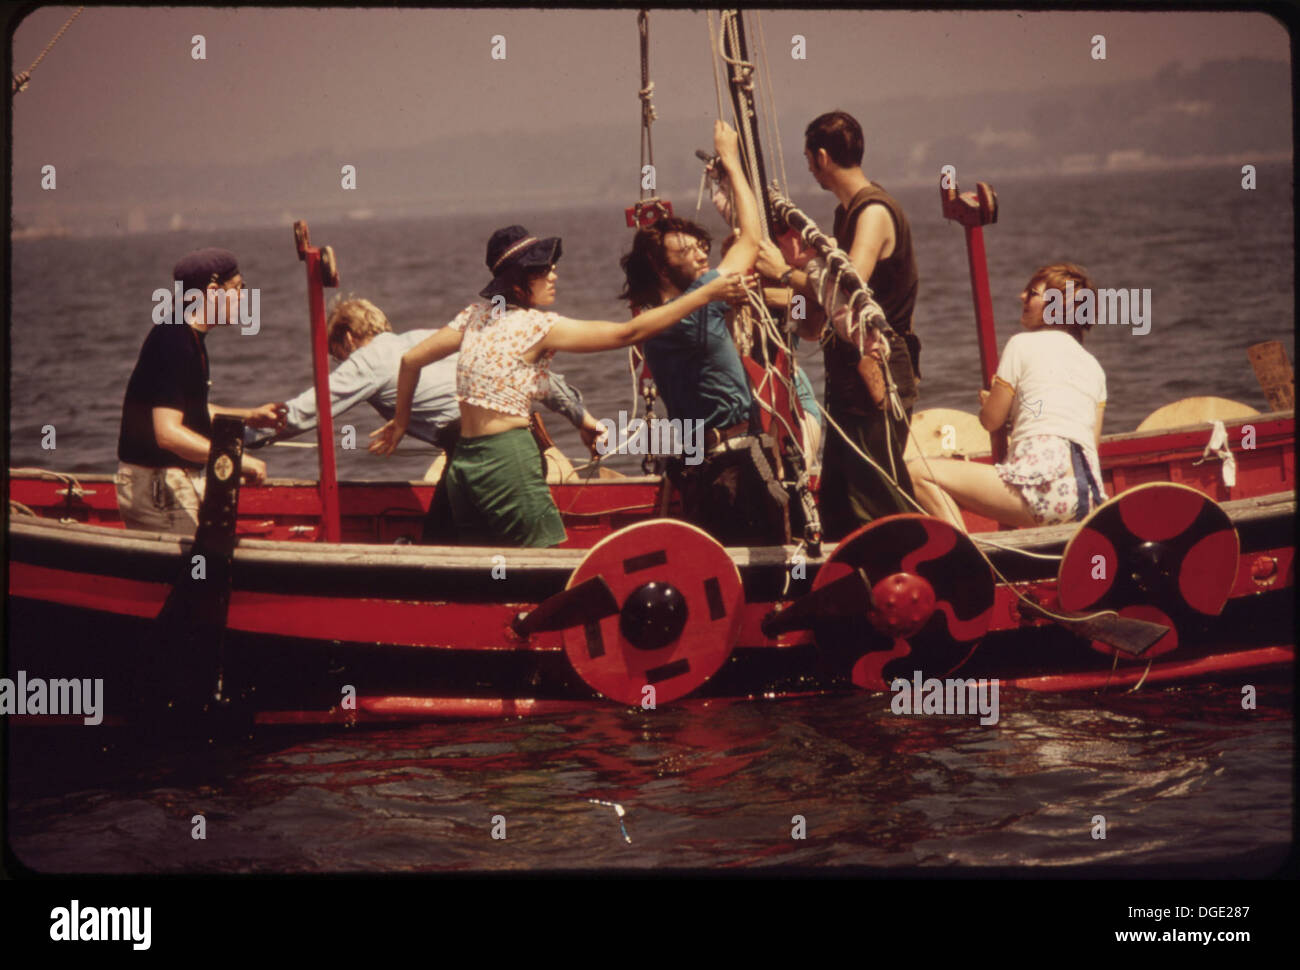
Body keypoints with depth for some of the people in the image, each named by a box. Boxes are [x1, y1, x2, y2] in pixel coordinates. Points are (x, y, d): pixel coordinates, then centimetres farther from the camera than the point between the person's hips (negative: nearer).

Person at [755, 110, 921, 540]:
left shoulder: (875, 212, -14)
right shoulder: (847, 212, 17)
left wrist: (784, 272, -16)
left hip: (878, 375, -10)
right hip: (849, 375, 10)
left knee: (883, 499, -10)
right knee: (838, 508, 12)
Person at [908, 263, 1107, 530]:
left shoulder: (1023, 345, 3)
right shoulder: (1094, 367, 21)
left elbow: (991, 420, 6)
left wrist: (987, 400, 31)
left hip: (1043, 485, -8)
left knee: (920, 472, -9)